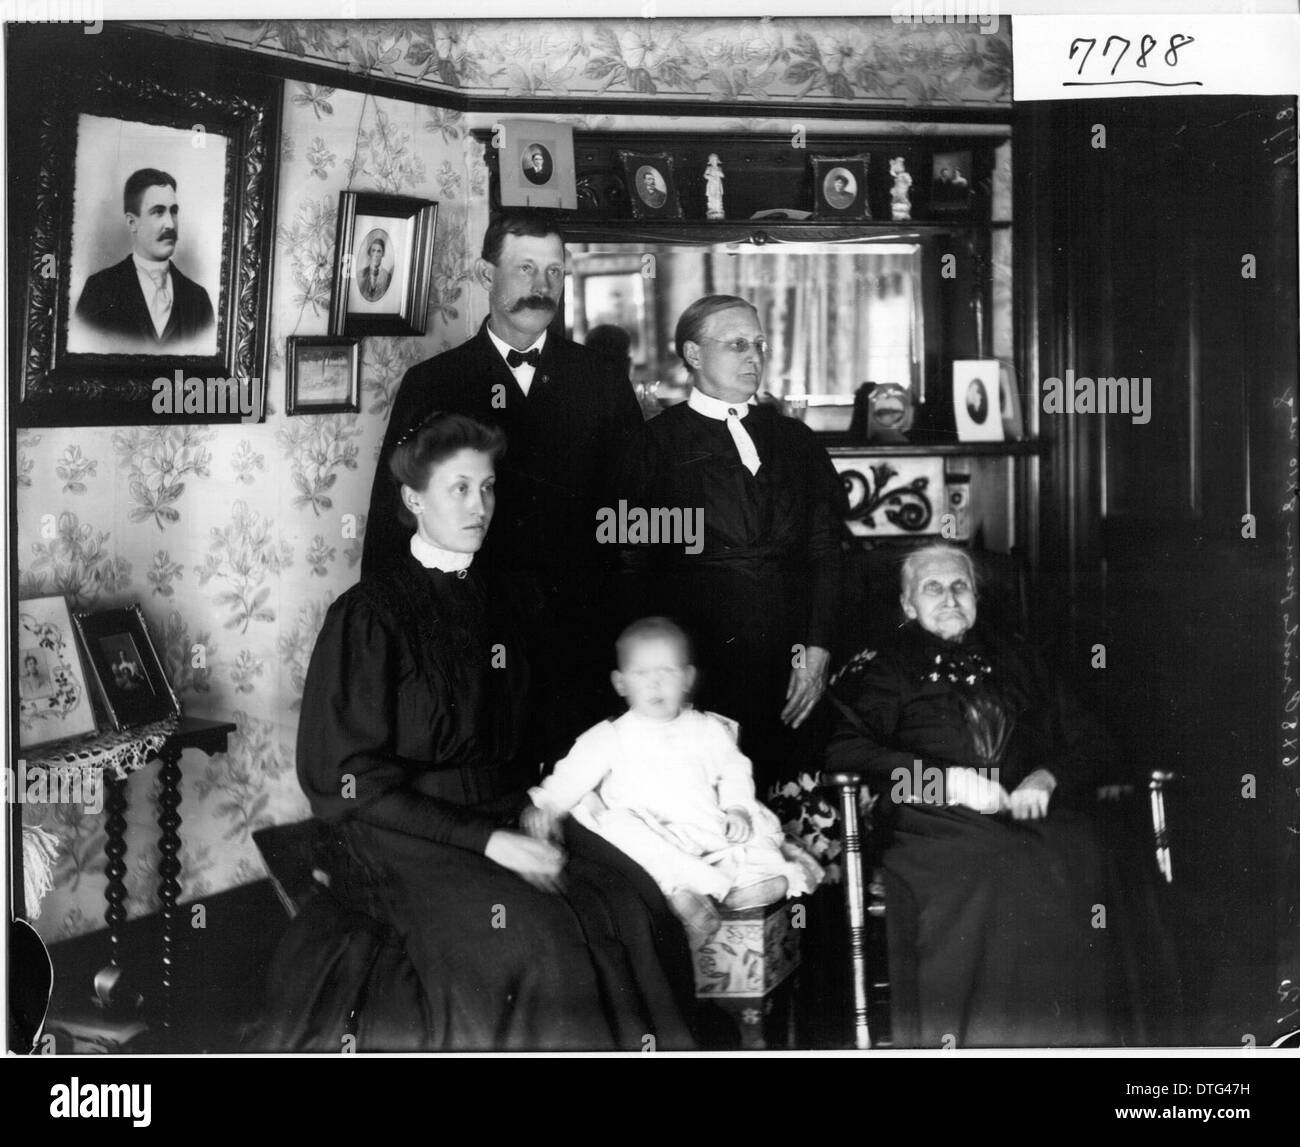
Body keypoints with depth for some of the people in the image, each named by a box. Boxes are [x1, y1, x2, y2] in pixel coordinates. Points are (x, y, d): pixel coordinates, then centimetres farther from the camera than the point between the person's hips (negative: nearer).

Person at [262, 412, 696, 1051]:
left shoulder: (492, 602, 14)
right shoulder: (368, 615, -7)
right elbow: (352, 782, -11)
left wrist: (535, 808, 2)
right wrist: (483, 841, -17)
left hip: (502, 818, 6)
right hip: (397, 836, -6)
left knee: (631, 905, -19)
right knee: (529, 932, -30)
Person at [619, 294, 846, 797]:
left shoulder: (795, 440, 16)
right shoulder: (657, 444, 3)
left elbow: (825, 550, 12)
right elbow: (635, 565, -2)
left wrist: (818, 647, 1)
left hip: (792, 674, 4)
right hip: (702, 666, -3)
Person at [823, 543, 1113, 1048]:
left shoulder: (1014, 661, 26)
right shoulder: (885, 669, 16)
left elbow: (1087, 742, 27)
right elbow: (845, 750, 0)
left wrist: (1047, 777, 3)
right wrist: (947, 780, -9)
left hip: (1033, 815, 3)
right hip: (936, 824, -3)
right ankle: (950, 1040, -27)